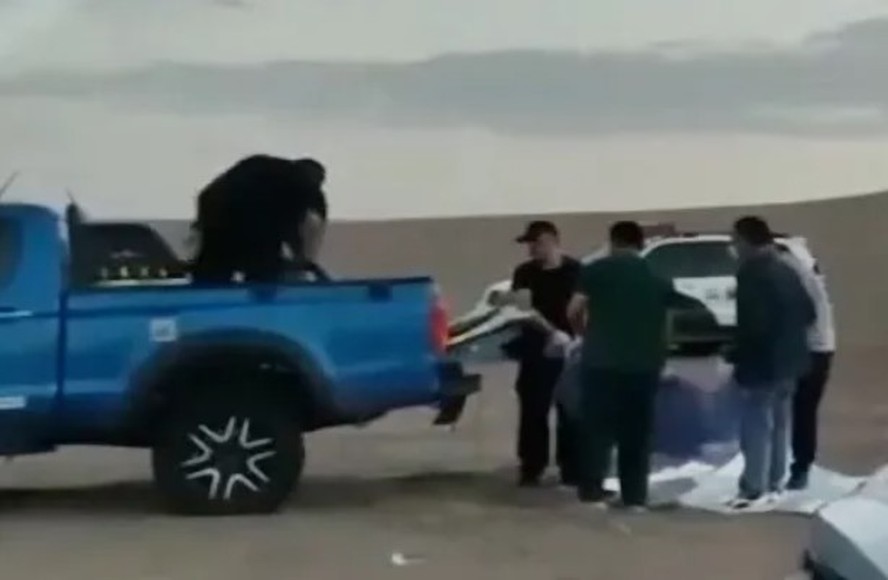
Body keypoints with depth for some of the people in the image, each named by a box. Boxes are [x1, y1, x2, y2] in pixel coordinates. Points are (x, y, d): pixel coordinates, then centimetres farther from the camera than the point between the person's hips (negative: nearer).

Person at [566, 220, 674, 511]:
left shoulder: (596, 270, 1)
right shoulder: (657, 278, 13)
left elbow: (574, 311, -4)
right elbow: (664, 325, 14)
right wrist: (659, 357, 26)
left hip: (601, 360, -3)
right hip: (643, 363, 3)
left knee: (596, 428, 5)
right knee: (637, 432, 9)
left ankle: (592, 492, 1)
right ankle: (635, 497, 8)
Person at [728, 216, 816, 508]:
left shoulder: (751, 274, -17)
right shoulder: (786, 271, 12)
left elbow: (752, 323, -23)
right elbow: (808, 313, 16)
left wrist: (738, 356, -12)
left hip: (762, 363, -9)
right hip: (787, 359, 9)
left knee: (756, 425, -6)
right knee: (779, 422, 17)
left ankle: (753, 488, -5)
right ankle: (774, 482, 24)